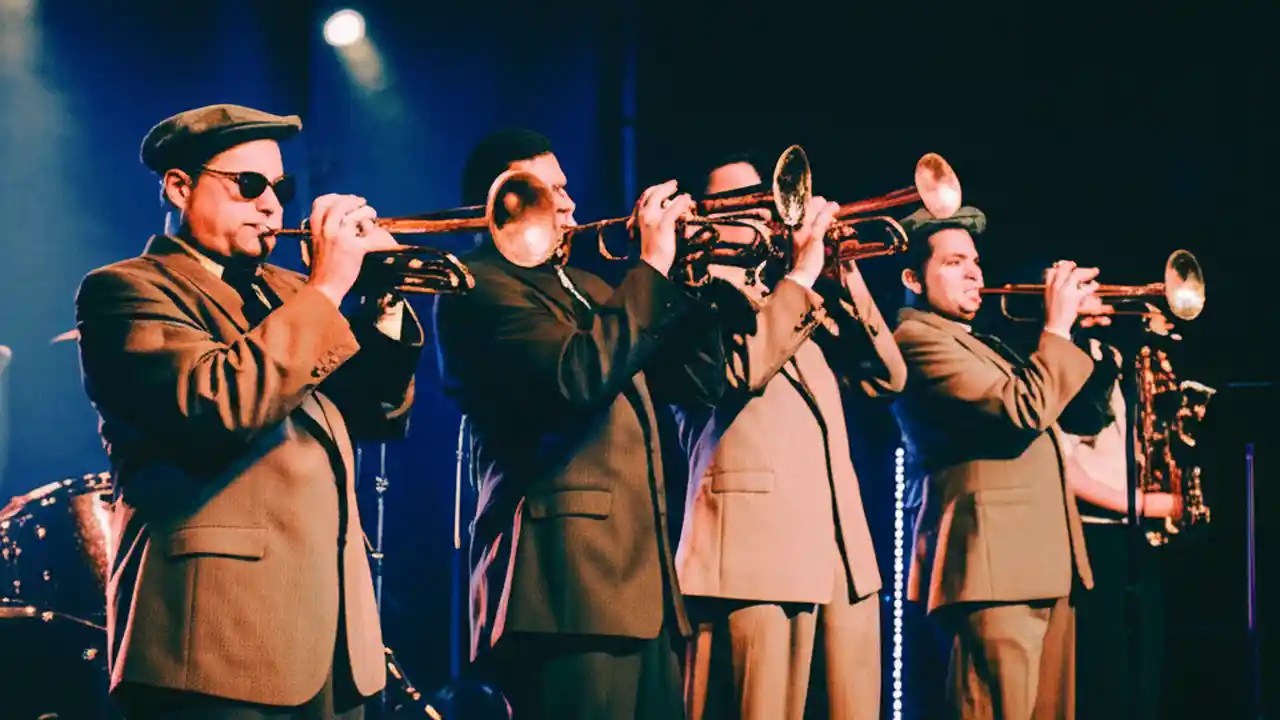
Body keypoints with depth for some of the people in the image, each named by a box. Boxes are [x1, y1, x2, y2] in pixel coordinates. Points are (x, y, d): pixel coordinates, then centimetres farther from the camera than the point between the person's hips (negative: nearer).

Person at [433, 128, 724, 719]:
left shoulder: (585, 288, 24)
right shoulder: (479, 288, -3)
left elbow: (697, 376, 23)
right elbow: (577, 376, -20)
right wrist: (652, 266, -13)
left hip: (643, 580, 9)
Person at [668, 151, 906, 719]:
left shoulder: (793, 299, 25)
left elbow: (886, 378, 17)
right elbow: (738, 368, -17)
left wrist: (846, 280, 6)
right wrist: (801, 275, -12)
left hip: (842, 547, 8)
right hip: (756, 548, -8)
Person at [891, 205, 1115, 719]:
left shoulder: (983, 344, 25)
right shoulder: (916, 338, -5)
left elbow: (1081, 417, 24)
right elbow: (1022, 412, -18)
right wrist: (1057, 327, -6)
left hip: (1043, 564, 10)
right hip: (996, 562, -10)